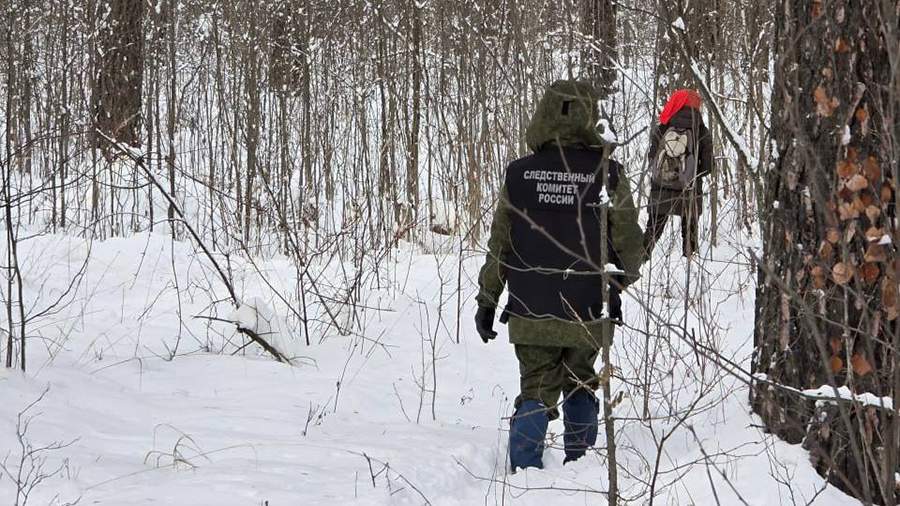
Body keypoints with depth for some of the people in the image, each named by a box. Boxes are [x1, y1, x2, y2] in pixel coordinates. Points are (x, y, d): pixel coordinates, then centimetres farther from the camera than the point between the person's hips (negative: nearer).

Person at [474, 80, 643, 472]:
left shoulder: (519, 174, -5)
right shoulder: (607, 173, -9)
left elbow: (499, 245, 1)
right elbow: (629, 244, -3)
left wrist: (487, 300, 10)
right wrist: (622, 279, 14)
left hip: (531, 314, 0)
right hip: (587, 314, 0)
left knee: (536, 392, 9)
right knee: (580, 386, 20)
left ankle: (524, 470, -2)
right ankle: (580, 463, 26)